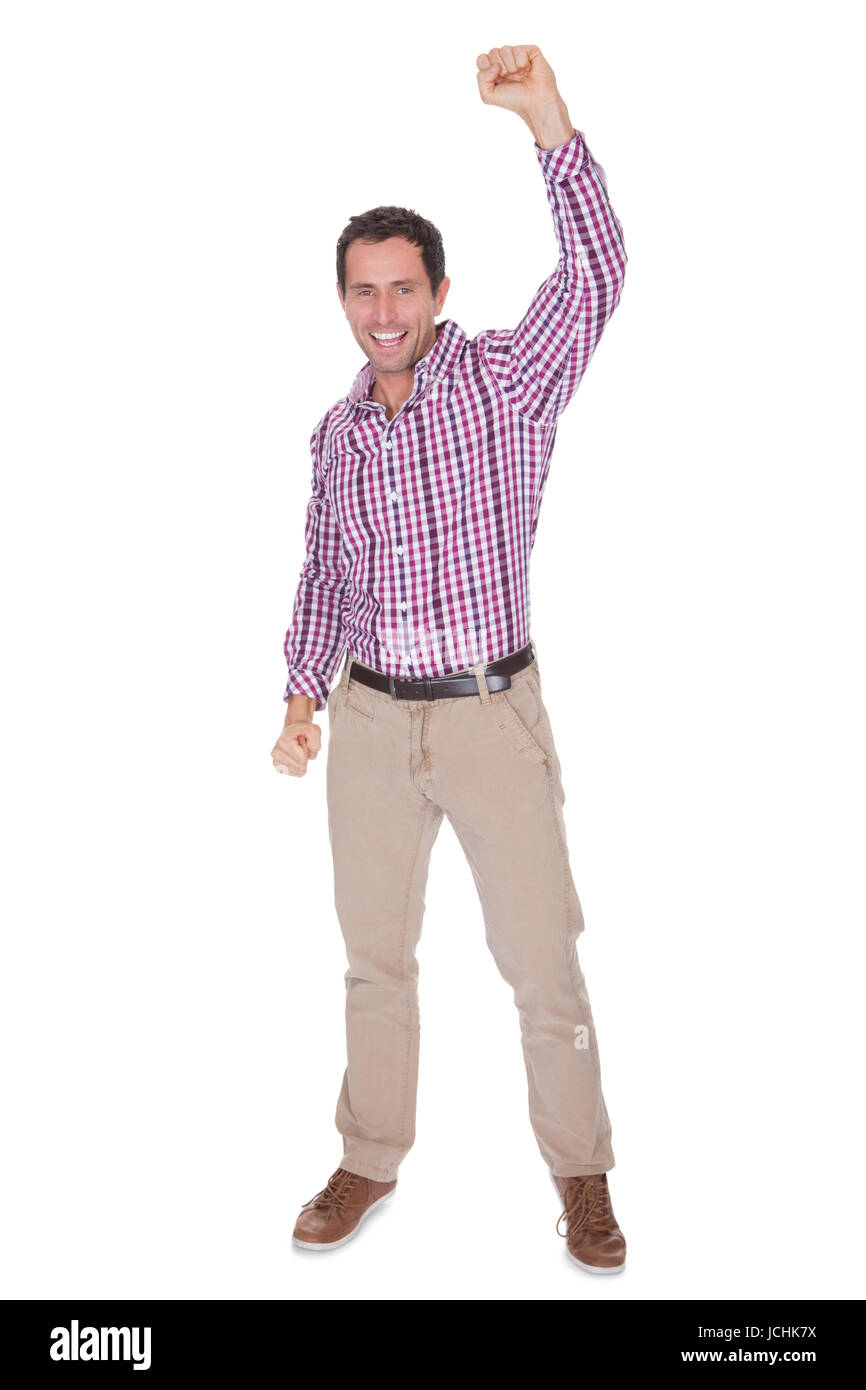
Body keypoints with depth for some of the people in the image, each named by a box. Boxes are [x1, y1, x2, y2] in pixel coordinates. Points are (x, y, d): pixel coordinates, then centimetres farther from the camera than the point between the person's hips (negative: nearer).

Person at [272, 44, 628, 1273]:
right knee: (375, 955, 15)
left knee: (542, 961, 4)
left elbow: (597, 273, -22)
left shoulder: (505, 381, -7)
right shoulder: (338, 429, 7)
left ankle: (581, 1173, 24)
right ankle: (371, 1160, 33)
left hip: (492, 713, -4)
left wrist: (547, 120, -31)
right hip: (370, 720, 4)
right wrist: (304, 695, 9)